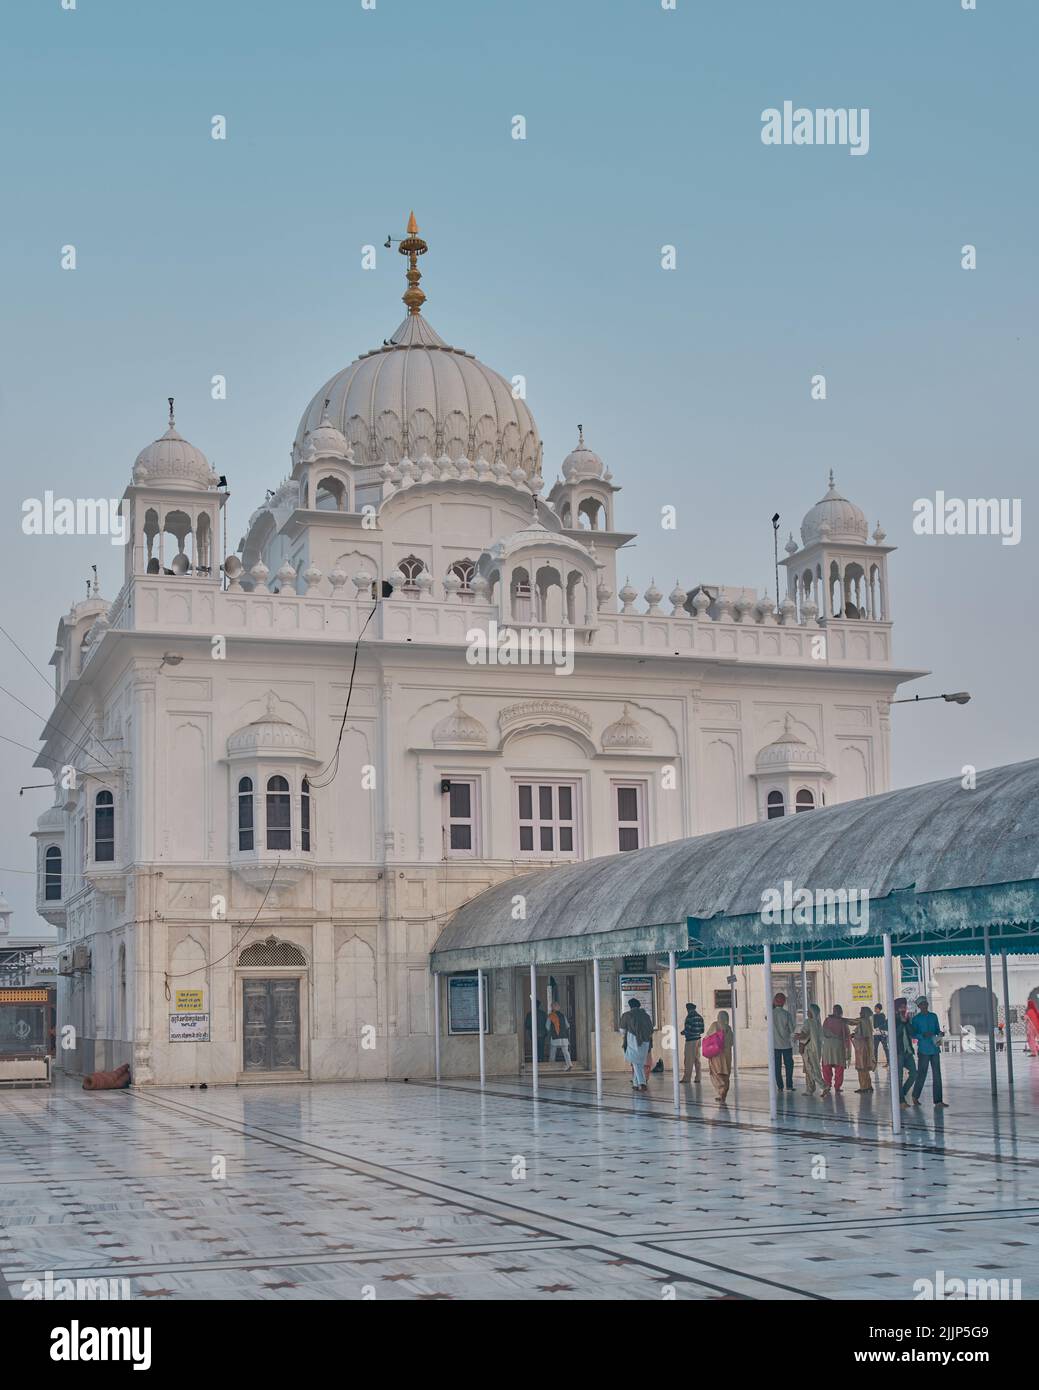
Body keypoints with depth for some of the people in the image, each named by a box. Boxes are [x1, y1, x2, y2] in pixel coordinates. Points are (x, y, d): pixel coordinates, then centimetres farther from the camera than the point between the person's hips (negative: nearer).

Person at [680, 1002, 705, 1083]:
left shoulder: (689, 1017, -12)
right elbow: (702, 1030, 12)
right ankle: (698, 1078, 9)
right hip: (698, 1039, 7)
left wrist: (683, 1032, 5)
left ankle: (686, 1078, -4)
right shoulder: (700, 1017, 10)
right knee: (697, 1060, 11)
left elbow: (688, 1029, -15)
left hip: (690, 1040, -7)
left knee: (688, 1060, -4)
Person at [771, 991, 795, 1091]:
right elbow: (791, 1030, -6)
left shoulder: (771, 1014, -5)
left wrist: (772, 1006, 16)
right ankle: (789, 1085, 4)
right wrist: (792, 1042, 6)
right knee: (788, 1065, 8)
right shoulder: (787, 1014, -8)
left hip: (775, 1044, 1)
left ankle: (779, 1086, 4)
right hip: (786, 1044, -1)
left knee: (777, 1066, 6)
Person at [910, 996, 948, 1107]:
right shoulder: (916, 1018, -1)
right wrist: (923, 1035, -20)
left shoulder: (933, 1016, 11)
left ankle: (938, 1101, 3)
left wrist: (940, 1033, -5)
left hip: (934, 1049, 4)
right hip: (923, 1050, -4)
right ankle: (915, 1096, 20)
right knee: (922, 1074, 0)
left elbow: (937, 1030, 17)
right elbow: (913, 1034, -3)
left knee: (937, 1075, 1)